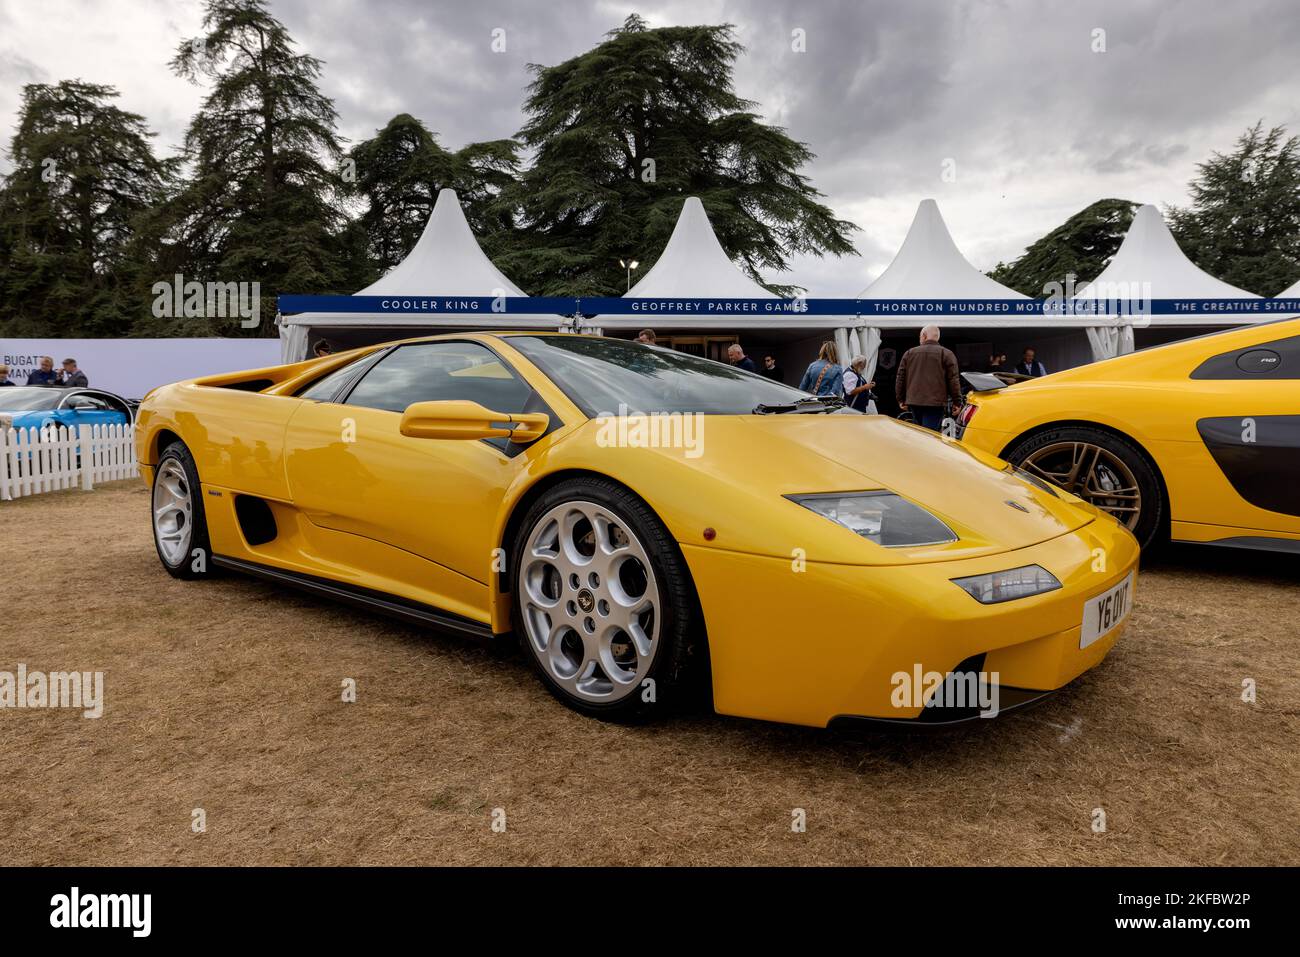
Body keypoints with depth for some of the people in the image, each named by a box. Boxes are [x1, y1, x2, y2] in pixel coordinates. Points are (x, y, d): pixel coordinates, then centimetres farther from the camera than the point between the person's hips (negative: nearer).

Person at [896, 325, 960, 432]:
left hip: (914, 402, 4)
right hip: (935, 403, -4)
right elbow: (953, 380, -4)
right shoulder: (946, 354, 1)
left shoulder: (909, 353, 11)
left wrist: (901, 400, 20)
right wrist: (956, 402, 3)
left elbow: (900, 379, 12)